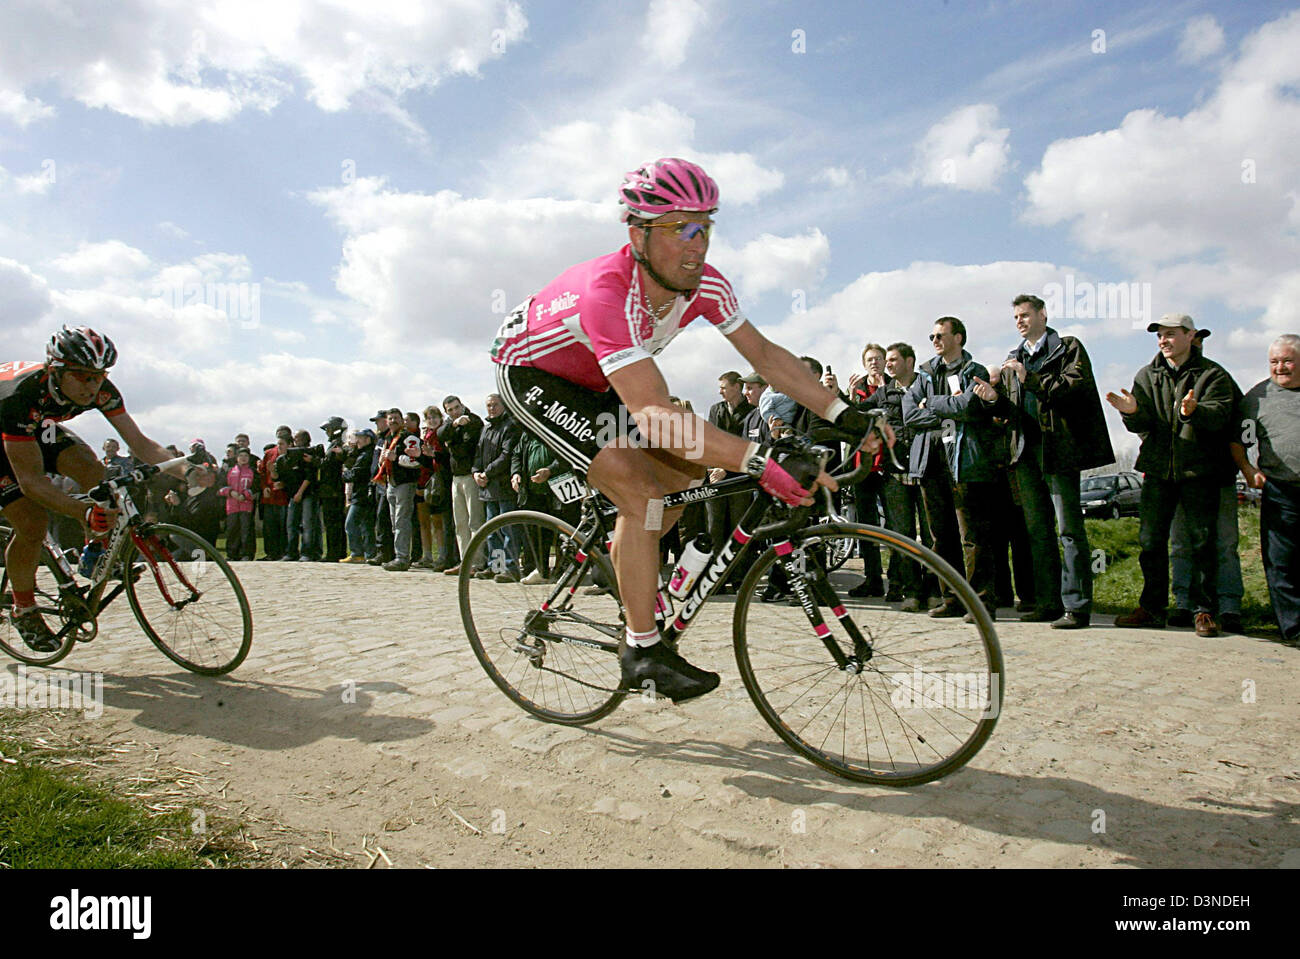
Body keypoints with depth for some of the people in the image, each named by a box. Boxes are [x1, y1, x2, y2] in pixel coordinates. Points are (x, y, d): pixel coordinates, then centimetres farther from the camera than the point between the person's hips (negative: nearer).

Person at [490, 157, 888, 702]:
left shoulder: (704, 284, -17)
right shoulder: (608, 295, -40)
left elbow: (764, 354, -8)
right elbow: (655, 415, -48)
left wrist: (843, 416, -16)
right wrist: (761, 463, -53)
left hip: (589, 377, 8)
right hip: (530, 371, -7)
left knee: (686, 472, -1)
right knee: (641, 493, -21)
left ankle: (623, 559, 23)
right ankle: (641, 651, -10)